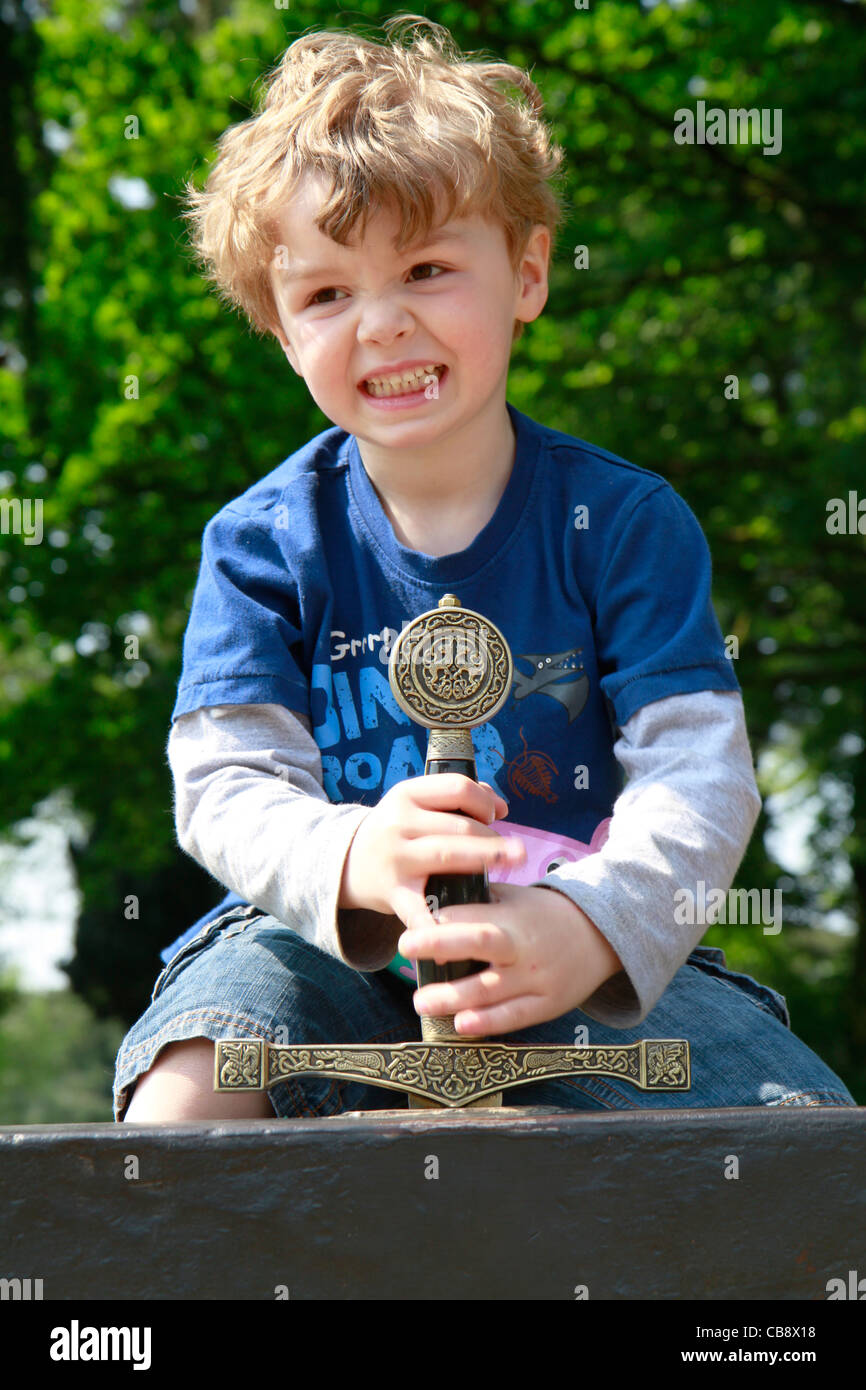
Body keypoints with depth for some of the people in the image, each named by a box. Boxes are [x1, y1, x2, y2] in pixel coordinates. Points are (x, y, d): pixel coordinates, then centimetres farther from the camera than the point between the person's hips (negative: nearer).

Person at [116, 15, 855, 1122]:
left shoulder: (626, 521, -4)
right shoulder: (264, 544, -2)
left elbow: (698, 776, -13)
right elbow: (227, 784, -10)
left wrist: (589, 924, -36)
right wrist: (352, 860, -35)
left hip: (596, 959, 1)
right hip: (333, 945, 0)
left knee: (804, 1119, -20)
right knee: (180, 1098, -31)